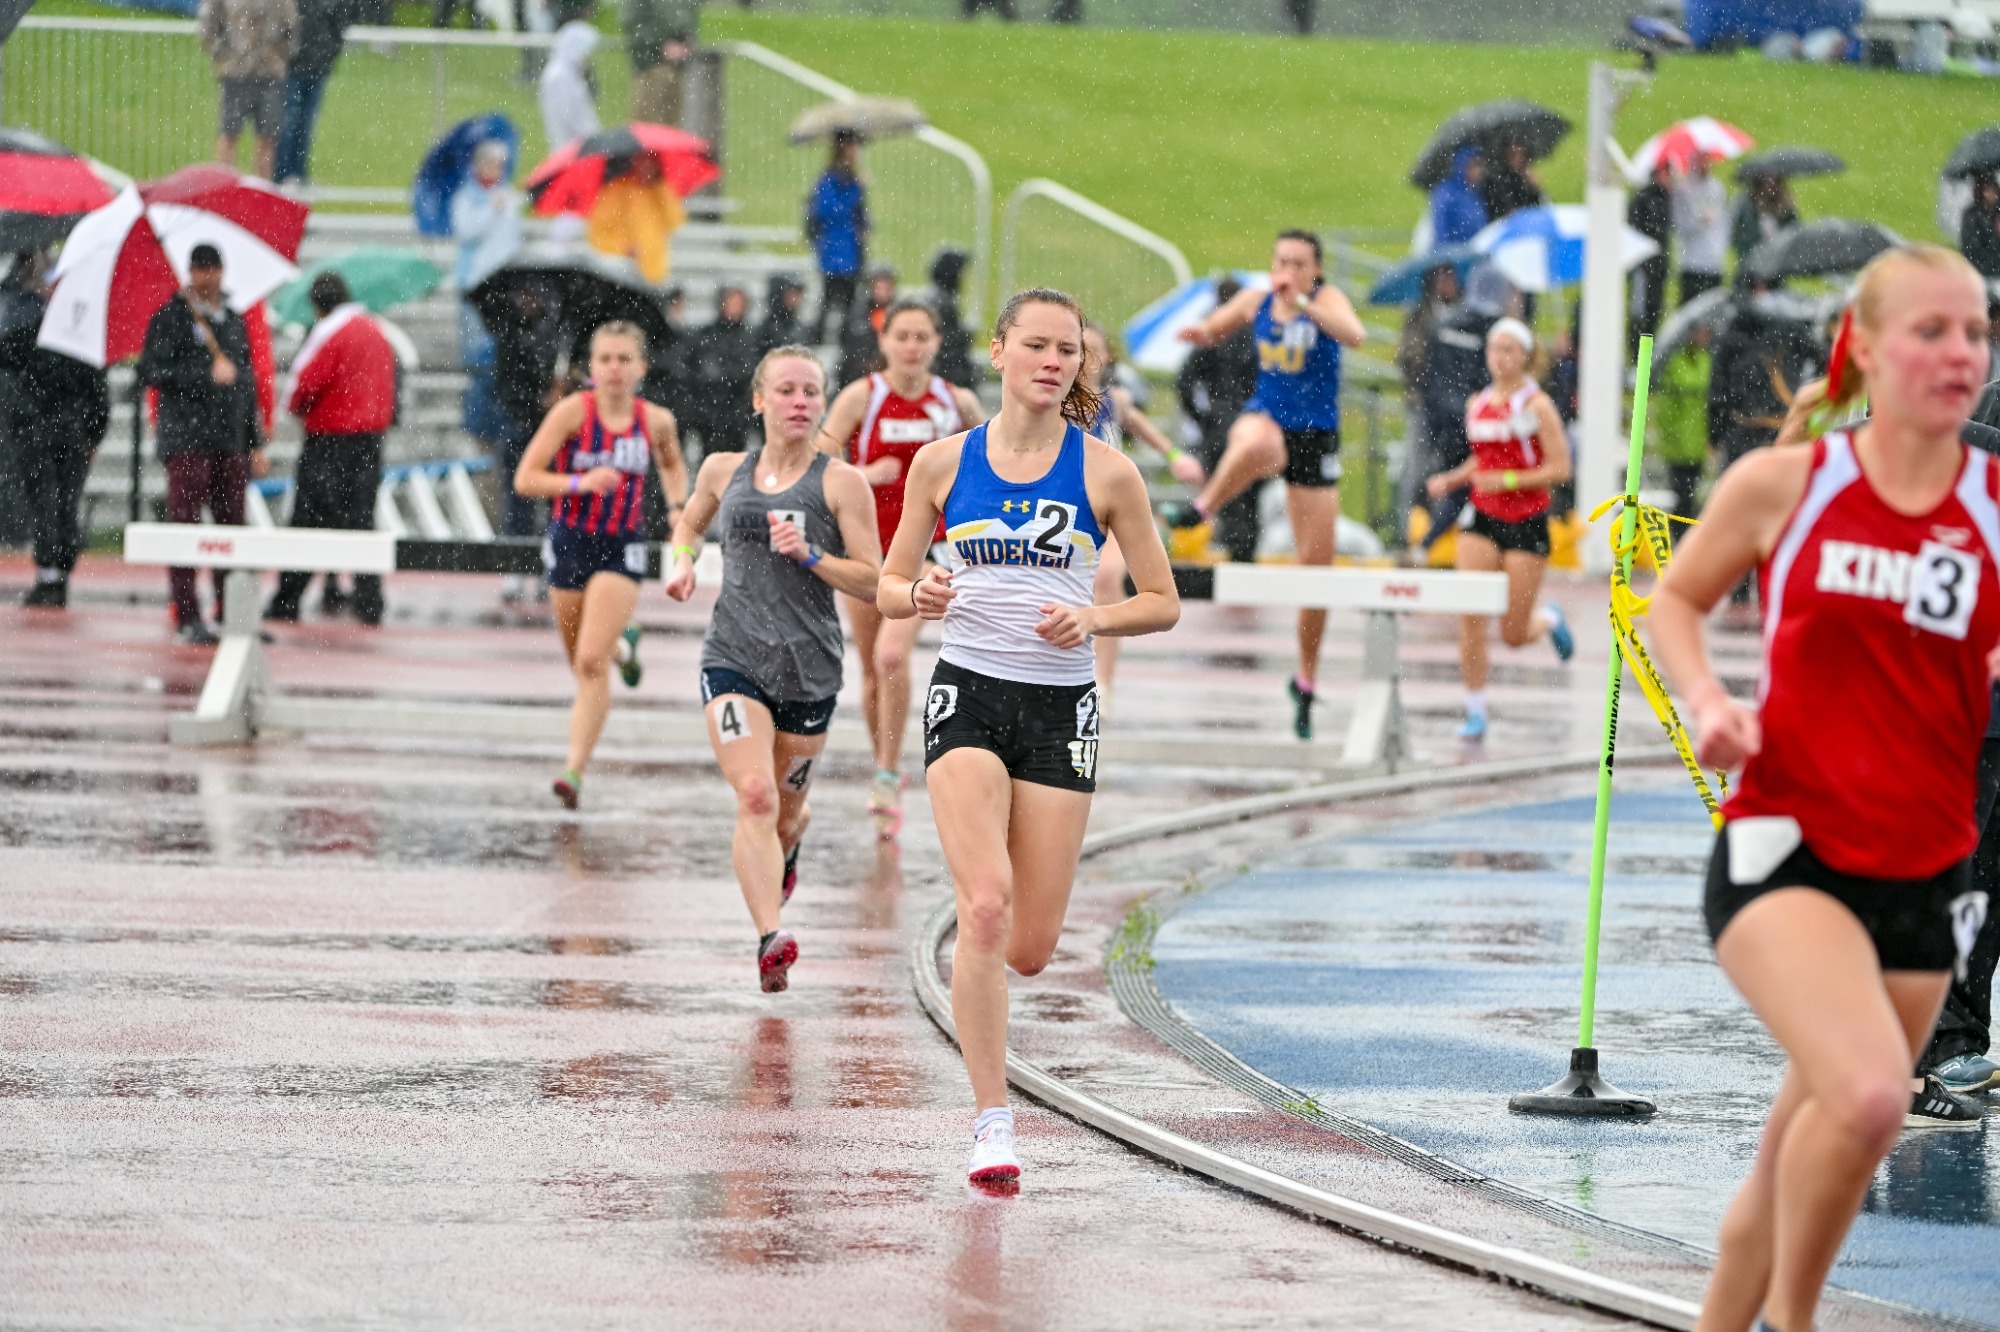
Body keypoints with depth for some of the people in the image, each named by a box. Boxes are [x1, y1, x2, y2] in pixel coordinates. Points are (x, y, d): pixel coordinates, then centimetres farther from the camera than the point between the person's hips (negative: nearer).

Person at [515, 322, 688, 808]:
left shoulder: (657, 421, -3)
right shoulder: (573, 411, -12)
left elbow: (672, 466, 21)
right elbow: (525, 479, -14)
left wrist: (679, 508, 3)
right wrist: (579, 482, -29)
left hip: (622, 548, -1)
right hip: (570, 542, 1)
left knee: (592, 662, -15)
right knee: (580, 662, 16)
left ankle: (575, 768, -13)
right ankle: (623, 645, 52)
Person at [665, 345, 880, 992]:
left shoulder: (841, 483, -2)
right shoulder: (723, 470, 7)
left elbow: (872, 581, -3)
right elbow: (690, 523, 28)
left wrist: (809, 555, -18)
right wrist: (682, 562, 7)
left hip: (810, 670, 0)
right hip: (733, 660, 0)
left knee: (786, 811, 15)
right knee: (755, 795, -21)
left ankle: (784, 854, 53)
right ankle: (771, 940, -29)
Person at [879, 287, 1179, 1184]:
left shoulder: (1106, 472, 1)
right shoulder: (943, 462, 4)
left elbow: (1162, 603, 6)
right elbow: (889, 588, 11)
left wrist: (1094, 620, -13)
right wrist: (920, 595, -11)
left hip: (1060, 705, 1)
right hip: (967, 696, -1)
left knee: (1031, 946, 0)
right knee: (987, 904, -20)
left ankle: (973, 974, 39)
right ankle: (992, 1123, -15)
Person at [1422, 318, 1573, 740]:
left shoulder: (1536, 406, -8)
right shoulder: (1477, 404, 8)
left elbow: (1560, 468, -12)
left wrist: (1508, 480, -21)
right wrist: (1450, 480, 4)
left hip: (1527, 523, -4)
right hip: (1483, 519, 4)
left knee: (1513, 634, 0)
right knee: (1470, 617, -12)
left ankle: (1549, 619, 37)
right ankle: (1475, 711, -4)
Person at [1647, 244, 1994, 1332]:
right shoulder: (1782, 486, -2)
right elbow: (1674, 598, 13)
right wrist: (1707, 701, -6)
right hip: (1782, 851, -3)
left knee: (1800, 1160, 11)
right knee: (1869, 1094, -27)